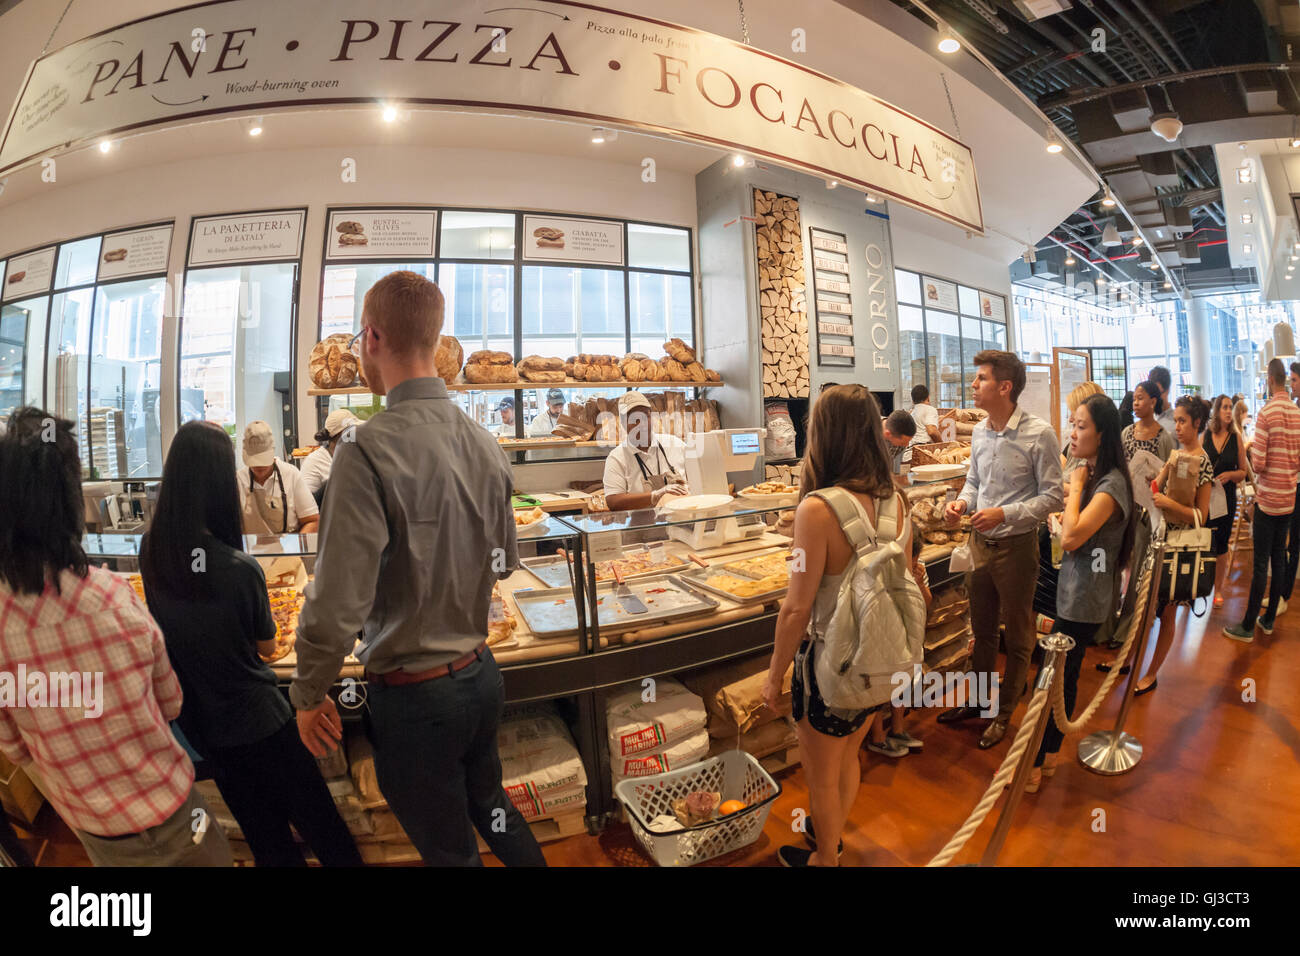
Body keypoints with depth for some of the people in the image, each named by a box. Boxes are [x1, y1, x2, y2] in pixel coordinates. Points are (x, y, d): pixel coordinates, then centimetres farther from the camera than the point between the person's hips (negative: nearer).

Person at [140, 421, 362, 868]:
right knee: (317, 820, 15)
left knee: (265, 837, 22)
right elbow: (267, 645, -9)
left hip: (200, 724, 6)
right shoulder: (239, 567, -28)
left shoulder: (150, 553, -11)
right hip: (258, 723, -6)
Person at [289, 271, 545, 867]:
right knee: (492, 809, 29)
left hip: (413, 698, -5)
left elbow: (336, 608, -24)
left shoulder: (369, 451, -23)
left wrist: (308, 695, -6)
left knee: (451, 850, 19)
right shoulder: (485, 444, -3)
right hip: (481, 675, 6)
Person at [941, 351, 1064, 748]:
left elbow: (1052, 496, -13)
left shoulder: (1038, 433, -15)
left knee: (1018, 636, 12)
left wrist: (1004, 514, -23)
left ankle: (1004, 713, 29)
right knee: (982, 629, 19)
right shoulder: (979, 432, 5)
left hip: (1016, 546, -6)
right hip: (980, 542, 6)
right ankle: (978, 701, 36)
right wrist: (962, 502, -3)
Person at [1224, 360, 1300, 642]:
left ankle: (1247, 627, 6)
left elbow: (1258, 463, -17)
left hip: (1268, 498, -7)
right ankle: (1269, 619, 26)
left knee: (1261, 563, -2)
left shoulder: (1266, 413, -16)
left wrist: (1252, 448, 2)